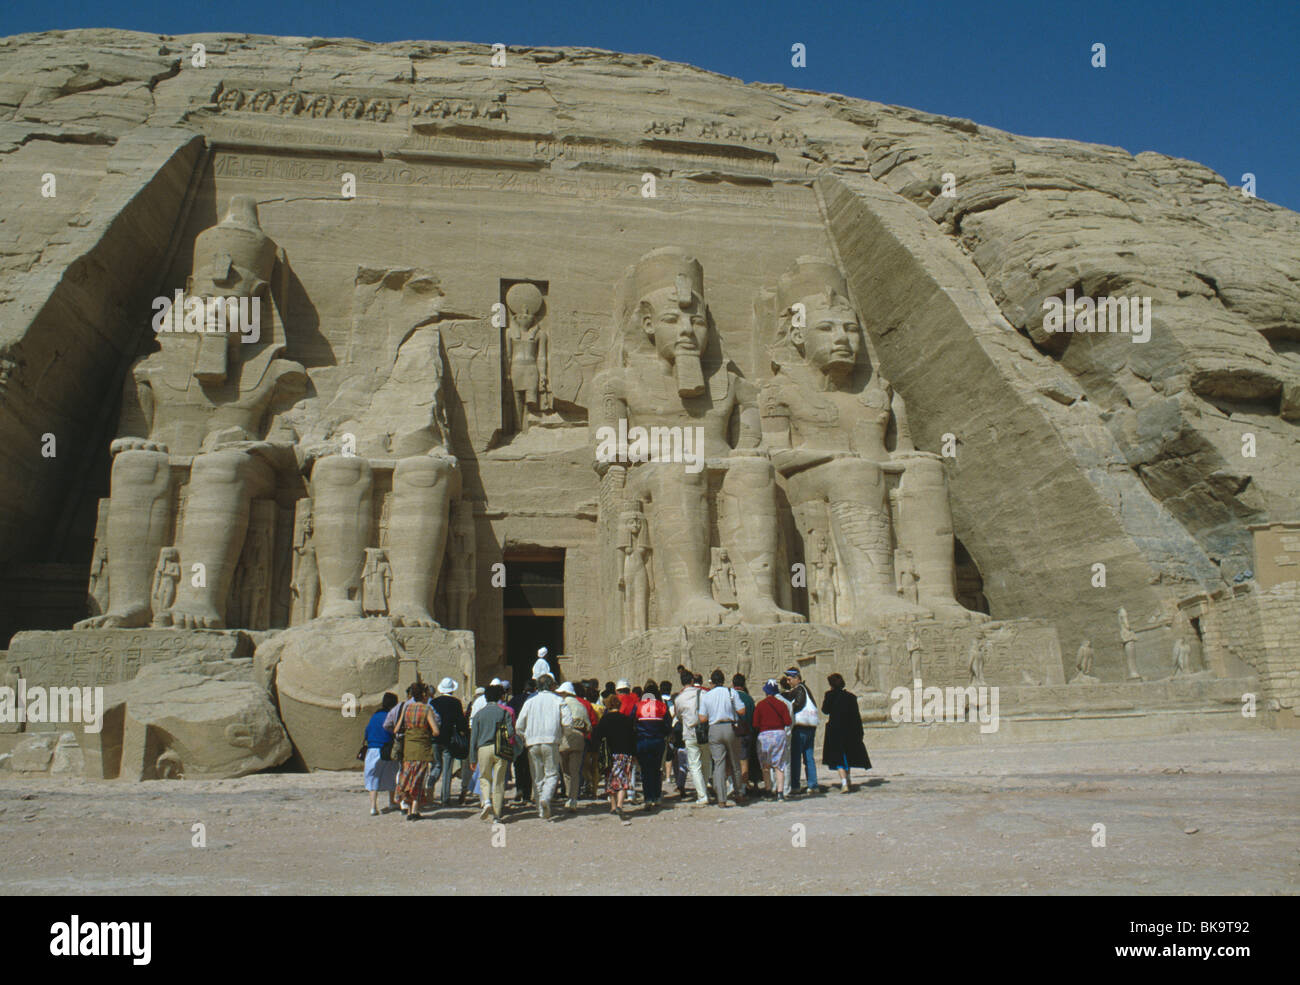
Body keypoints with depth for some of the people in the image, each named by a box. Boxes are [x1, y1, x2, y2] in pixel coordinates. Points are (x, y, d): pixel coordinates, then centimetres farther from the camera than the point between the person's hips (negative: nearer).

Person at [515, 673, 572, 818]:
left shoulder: (530, 701, 10)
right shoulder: (558, 700, 5)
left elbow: (519, 725, 6)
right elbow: (568, 721, -5)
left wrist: (526, 738, 19)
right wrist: (560, 733, 11)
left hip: (532, 743, 2)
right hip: (551, 741, -2)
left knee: (537, 777, 10)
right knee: (551, 774, 4)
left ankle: (541, 809, 8)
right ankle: (546, 798, -22)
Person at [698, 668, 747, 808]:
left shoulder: (706, 696, 2)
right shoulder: (731, 692, -1)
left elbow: (702, 718, 0)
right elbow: (742, 710, -5)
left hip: (714, 730, 0)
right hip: (730, 728, 0)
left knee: (719, 764, 0)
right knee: (735, 763, 13)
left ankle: (721, 799, -6)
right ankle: (739, 795, 21)